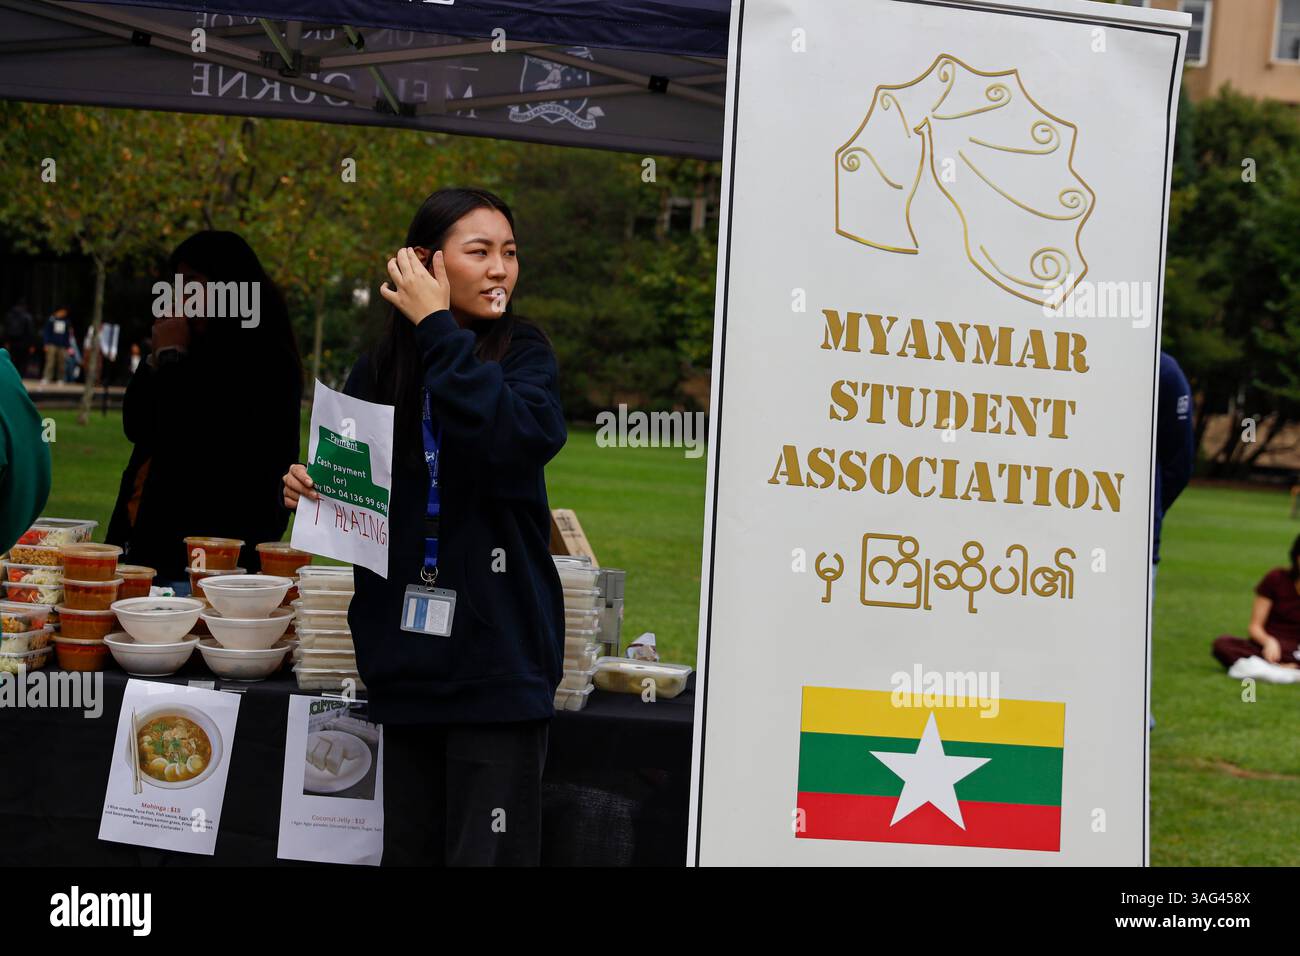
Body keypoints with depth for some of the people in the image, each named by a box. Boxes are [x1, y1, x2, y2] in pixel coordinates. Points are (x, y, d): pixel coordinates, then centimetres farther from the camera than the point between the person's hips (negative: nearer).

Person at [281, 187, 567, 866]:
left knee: (486, 851, -6)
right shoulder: (377, 375, 7)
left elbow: (517, 440, -24)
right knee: (409, 848, 11)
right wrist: (305, 490, -4)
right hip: (407, 654, 4)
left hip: (497, 651, -4)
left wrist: (438, 327, -18)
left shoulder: (523, 353, -1)